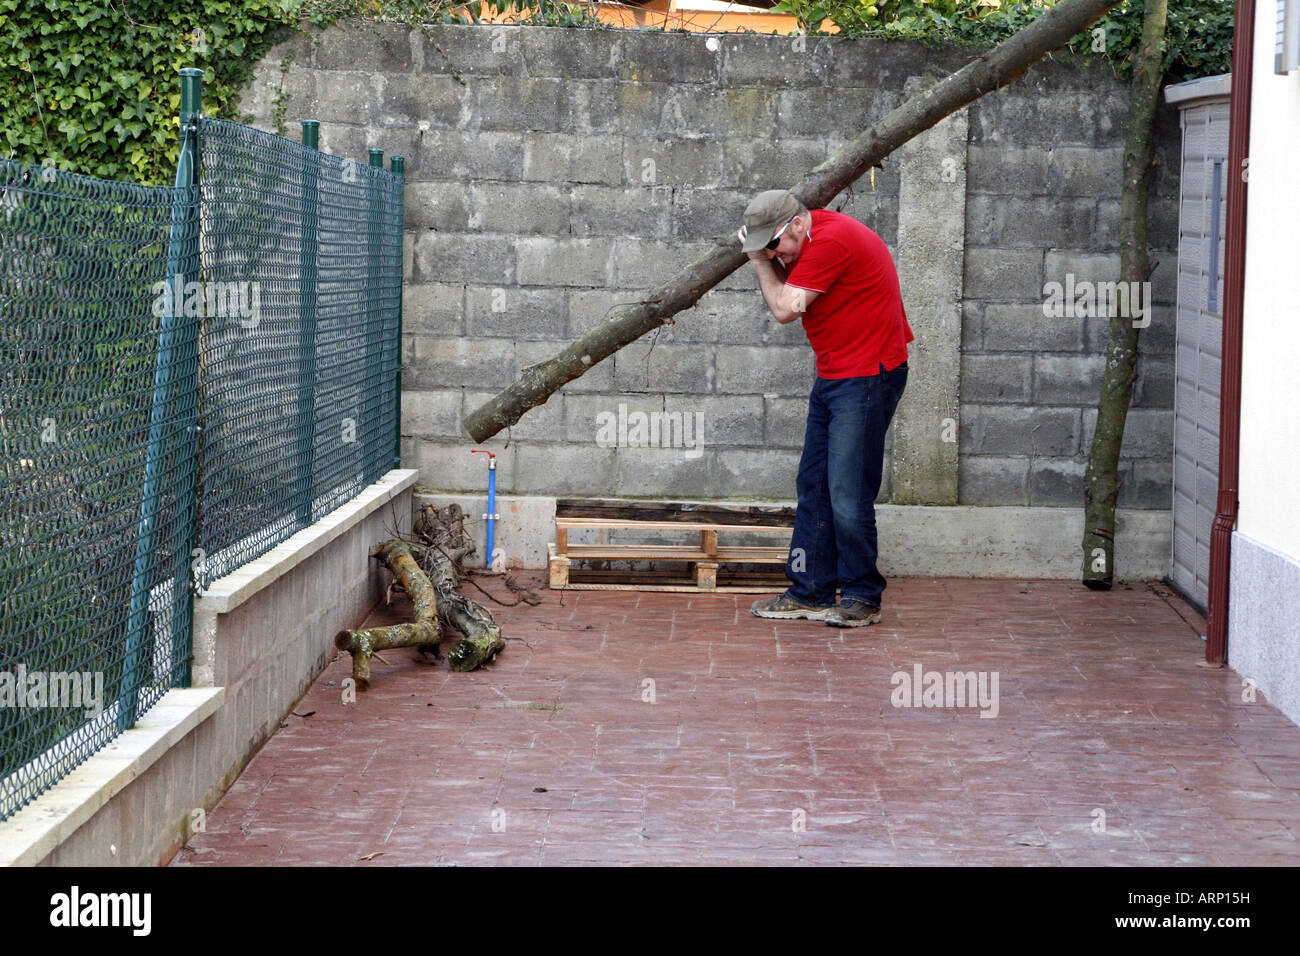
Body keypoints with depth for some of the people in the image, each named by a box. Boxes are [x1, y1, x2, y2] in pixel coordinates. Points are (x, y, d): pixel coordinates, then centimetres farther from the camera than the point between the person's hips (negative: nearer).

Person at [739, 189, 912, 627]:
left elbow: (785, 309, -18)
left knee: (847, 493, -9)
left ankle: (862, 597, 1)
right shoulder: (808, 242, 11)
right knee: (813, 487, 9)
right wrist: (764, 259, 2)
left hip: (866, 377, -10)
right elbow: (782, 299, 18)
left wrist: (762, 262, -4)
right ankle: (810, 593, 13)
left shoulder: (832, 240, -20)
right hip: (832, 377, 10)